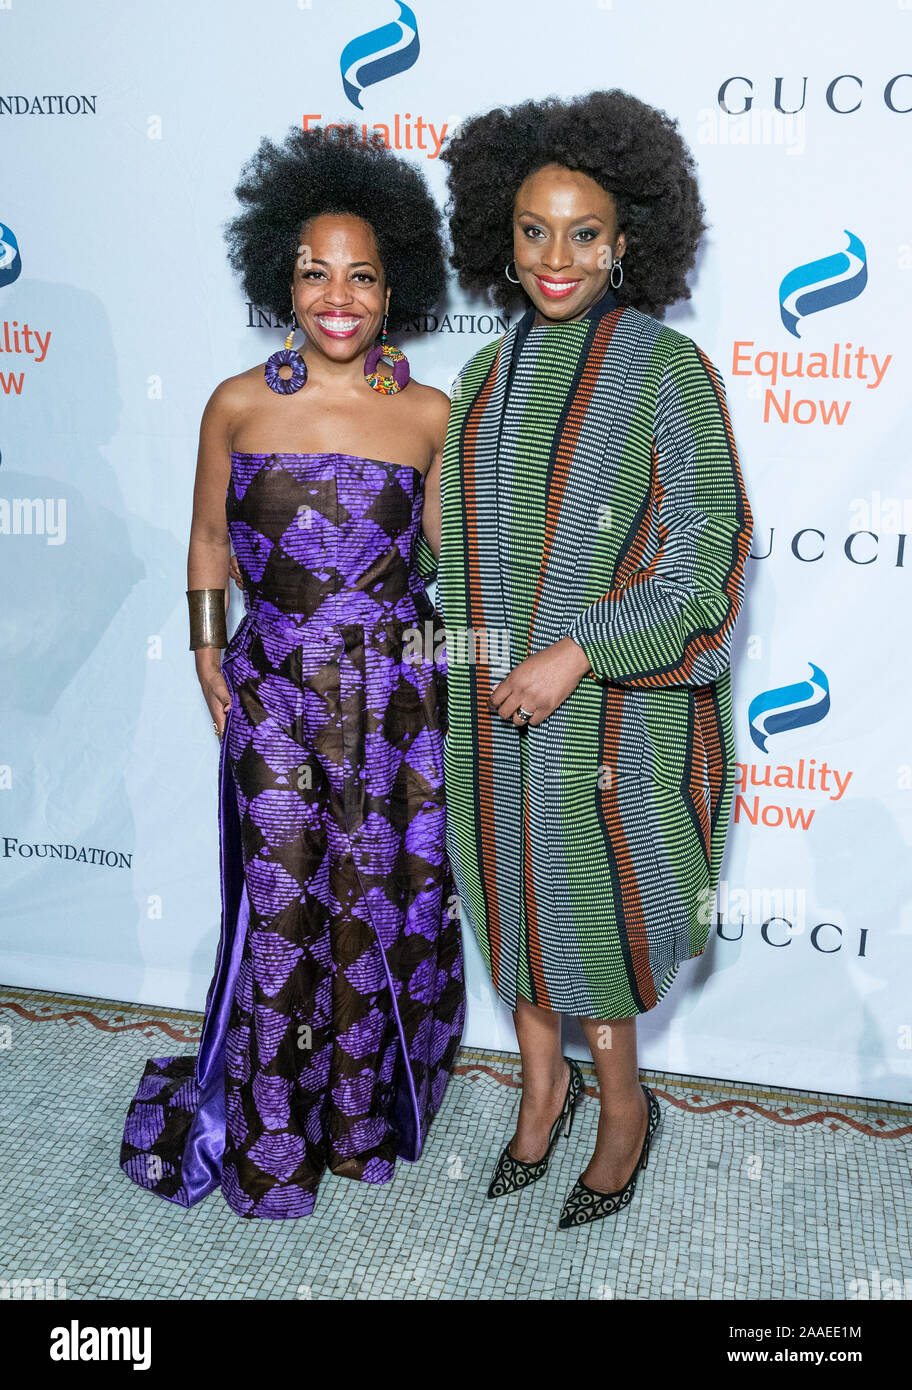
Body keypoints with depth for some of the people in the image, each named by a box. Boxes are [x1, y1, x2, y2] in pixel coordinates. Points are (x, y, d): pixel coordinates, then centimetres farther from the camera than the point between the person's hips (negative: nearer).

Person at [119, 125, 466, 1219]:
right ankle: (270, 1142, 27)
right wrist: (207, 650, 6)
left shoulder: (430, 415, 1)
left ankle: (366, 1117, 33)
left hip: (393, 689, 1)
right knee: (280, 905, 3)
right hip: (273, 688, 0)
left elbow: (448, 545, 10)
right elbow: (209, 534, 11)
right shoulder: (239, 405, 0)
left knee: (383, 902, 9)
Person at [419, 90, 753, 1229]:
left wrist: (578, 653, -19)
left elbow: (706, 555, -13)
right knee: (515, 899, 15)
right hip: (498, 703, 5)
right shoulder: (489, 373, 8)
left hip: (610, 705, -5)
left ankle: (622, 1107, 31)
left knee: (582, 910, 5)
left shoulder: (667, 370, -9)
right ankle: (543, 1084, 38)